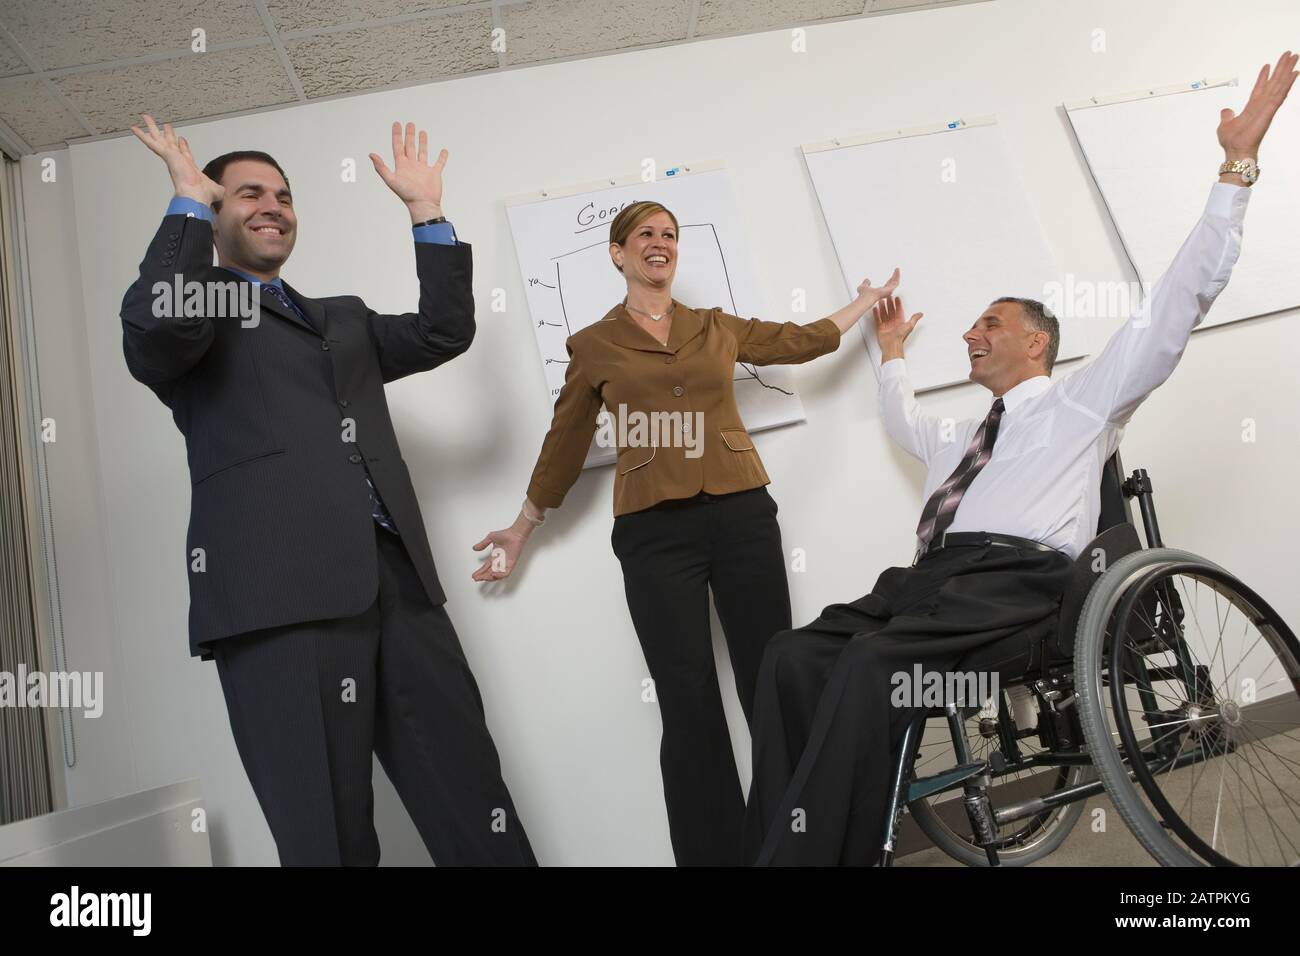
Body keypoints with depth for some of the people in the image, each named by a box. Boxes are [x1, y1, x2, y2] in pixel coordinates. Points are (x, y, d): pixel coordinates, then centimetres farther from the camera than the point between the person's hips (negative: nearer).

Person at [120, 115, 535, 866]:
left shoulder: (345, 318, 28)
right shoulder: (195, 310, 13)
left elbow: (445, 333, 17)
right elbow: (156, 325, -11)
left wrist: (427, 210, 15)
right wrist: (189, 203, 2)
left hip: (397, 578, 5)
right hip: (280, 593, -4)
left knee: (478, 815, 4)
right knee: (330, 834, -1)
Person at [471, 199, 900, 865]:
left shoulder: (718, 327, 15)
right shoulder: (593, 346, 10)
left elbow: (802, 340, 26)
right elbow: (565, 444, 15)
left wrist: (866, 301, 33)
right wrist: (522, 530, 19)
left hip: (742, 515, 2)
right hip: (654, 532, -2)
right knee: (688, 702, -2)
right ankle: (713, 850, 11)